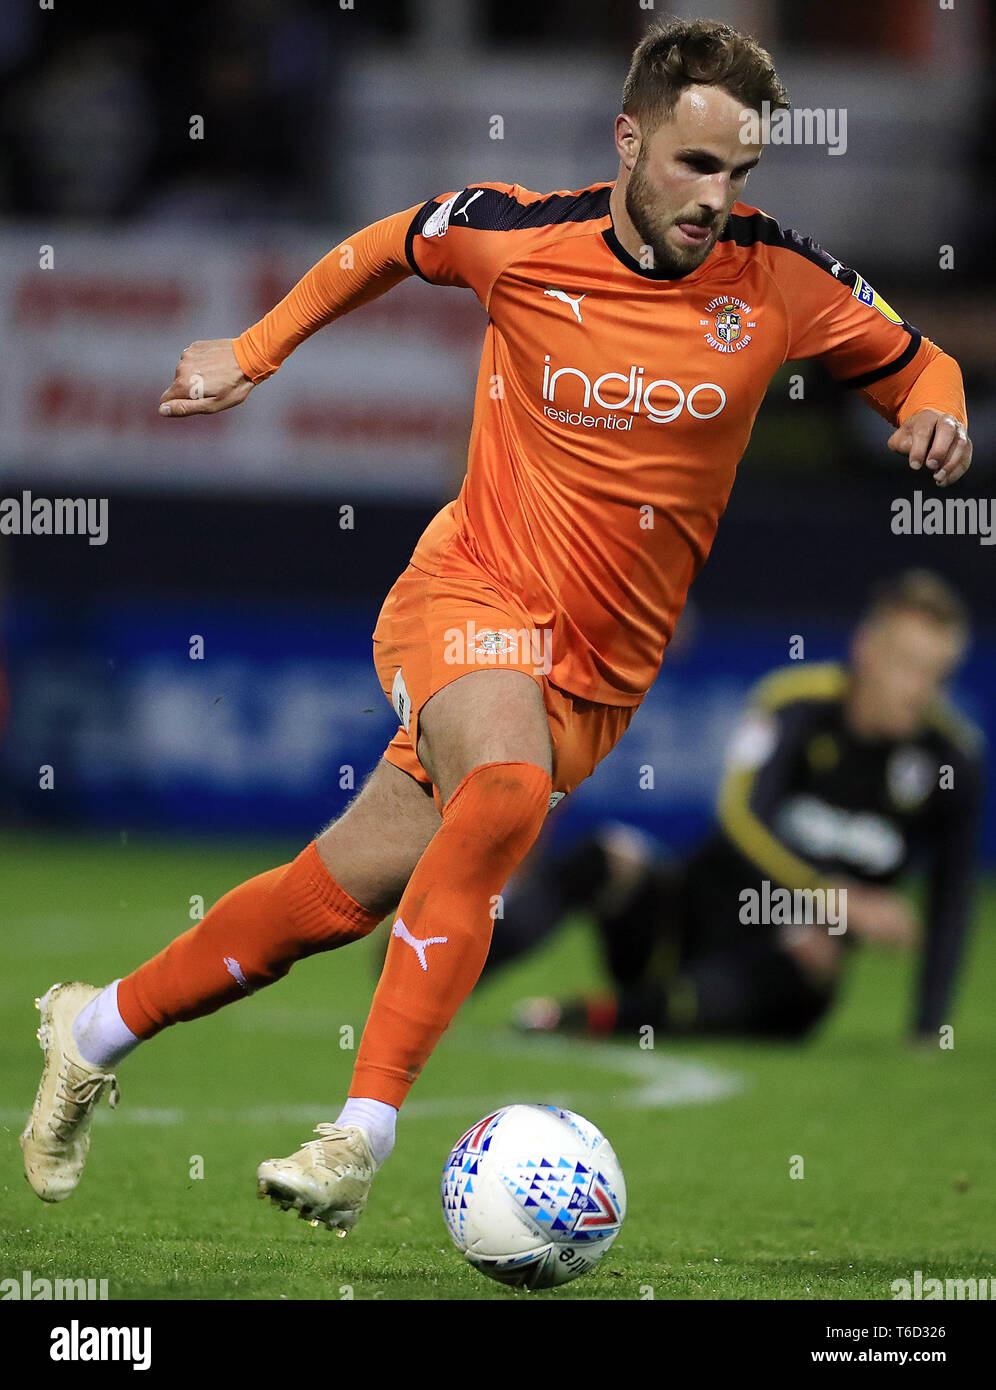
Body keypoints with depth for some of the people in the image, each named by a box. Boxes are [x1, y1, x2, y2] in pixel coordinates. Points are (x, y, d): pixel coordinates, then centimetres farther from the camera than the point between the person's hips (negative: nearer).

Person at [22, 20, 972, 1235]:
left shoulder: (777, 280, -7)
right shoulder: (516, 235, -8)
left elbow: (913, 363, 9)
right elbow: (389, 245, 14)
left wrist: (934, 413, -13)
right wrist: (253, 350, 16)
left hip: (600, 670, 3)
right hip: (473, 592, -3)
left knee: (340, 895, -2)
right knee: (508, 784, -32)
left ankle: (98, 1028, 15)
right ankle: (364, 1127, -24)